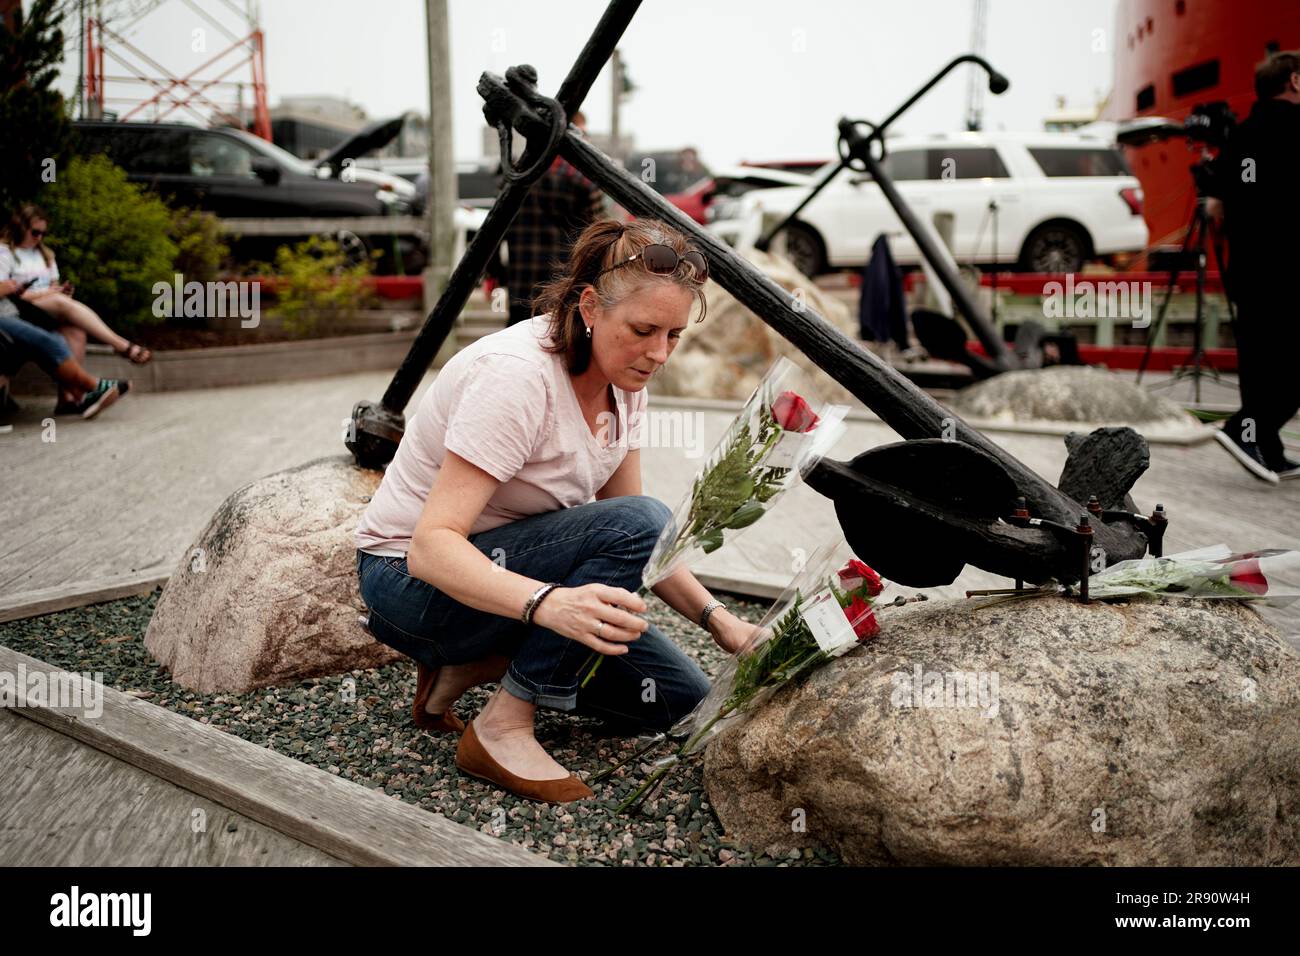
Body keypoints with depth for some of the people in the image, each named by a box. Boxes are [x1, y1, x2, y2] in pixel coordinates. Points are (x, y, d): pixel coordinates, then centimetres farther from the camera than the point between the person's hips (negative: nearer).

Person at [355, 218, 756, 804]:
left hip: (507, 570, 8)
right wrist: (548, 602, -50)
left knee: (683, 700, 0)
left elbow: (638, 548, 3)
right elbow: (431, 545, -34)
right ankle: (502, 728, -18)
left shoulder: (623, 381, -4)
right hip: (412, 581, -8)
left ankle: (476, 665, 8)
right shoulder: (516, 374, -28)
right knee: (638, 521, -30)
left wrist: (718, 619, -10)